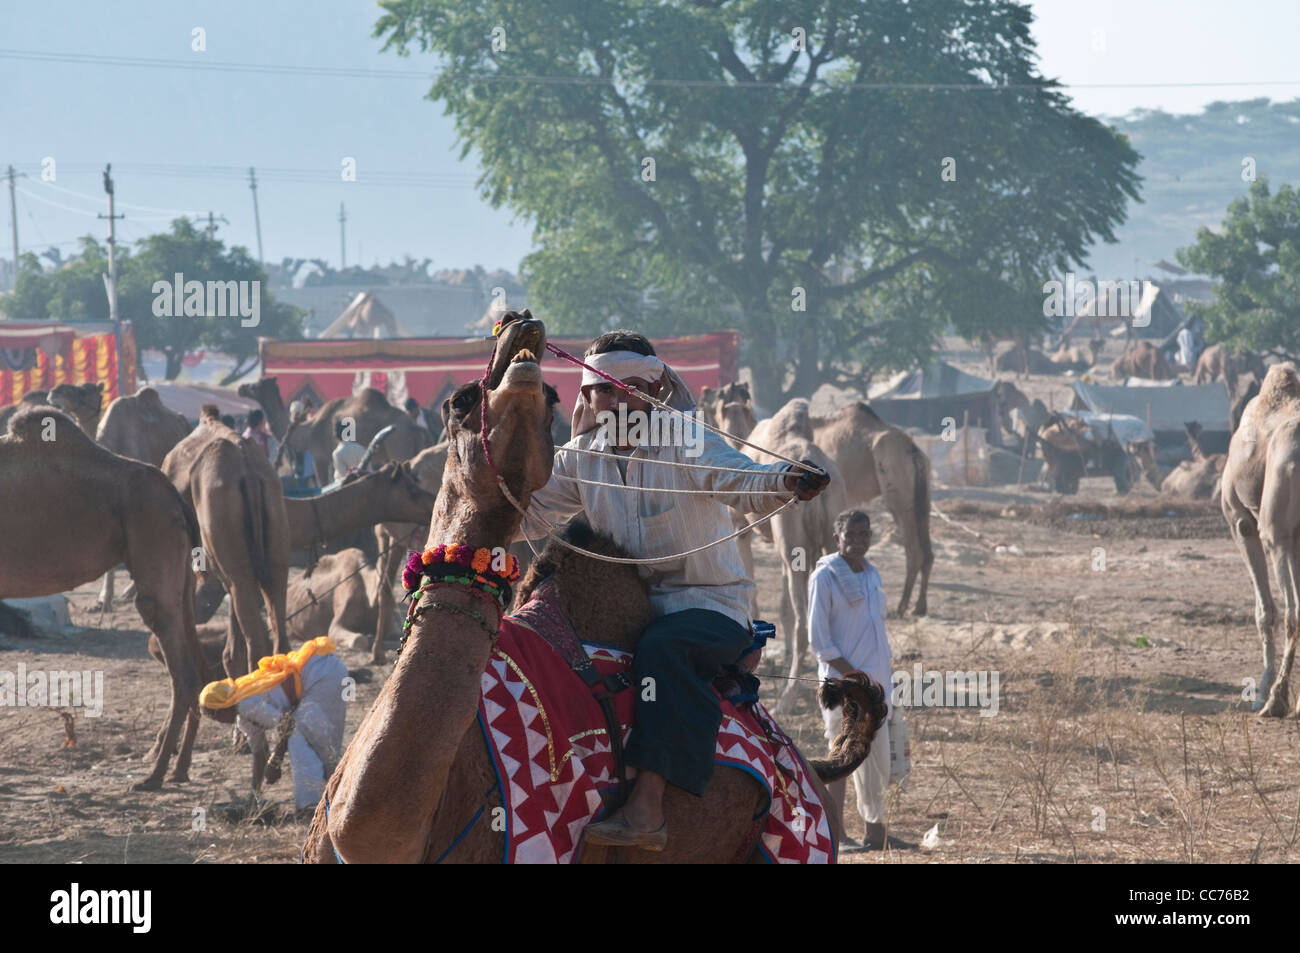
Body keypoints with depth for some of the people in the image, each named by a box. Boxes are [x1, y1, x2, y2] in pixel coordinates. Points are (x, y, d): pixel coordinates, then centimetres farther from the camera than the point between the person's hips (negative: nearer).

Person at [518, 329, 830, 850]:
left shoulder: (688, 445, -10)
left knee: (661, 646, -36)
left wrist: (784, 481, -51)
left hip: (709, 605, -6)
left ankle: (648, 806, -43)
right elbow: (529, 517, 4)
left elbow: (740, 481, -28)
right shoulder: (580, 459, 7)